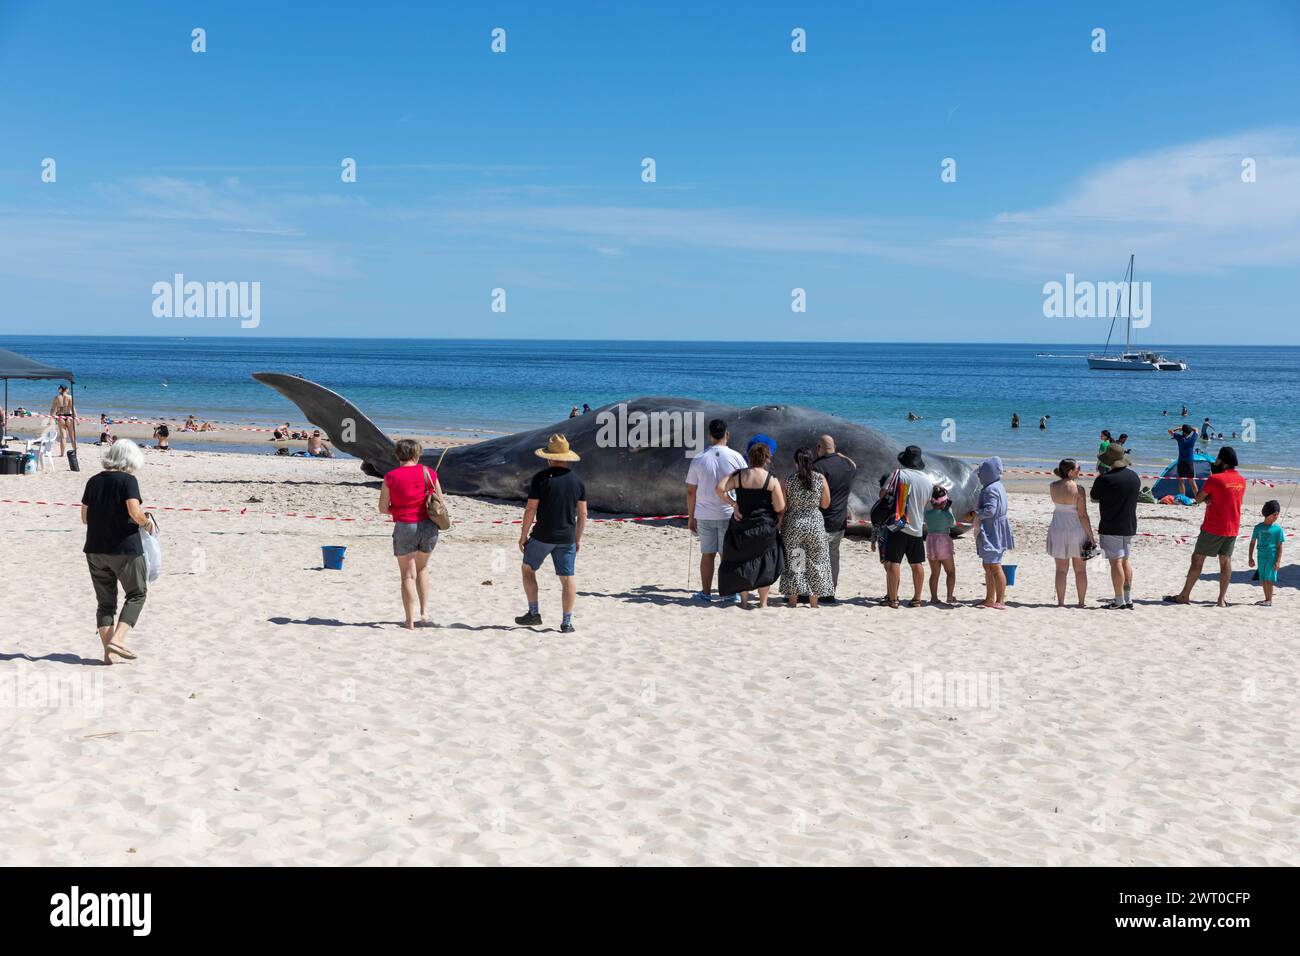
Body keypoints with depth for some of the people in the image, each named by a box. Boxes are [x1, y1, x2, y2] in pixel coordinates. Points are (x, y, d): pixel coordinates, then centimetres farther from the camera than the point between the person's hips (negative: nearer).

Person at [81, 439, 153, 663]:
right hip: (125, 548, -5)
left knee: (105, 601, 12)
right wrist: (148, 523, -2)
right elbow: (134, 512, -21)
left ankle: (108, 652, 10)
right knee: (136, 594, 10)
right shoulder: (128, 480, -9)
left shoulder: (94, 481, 8)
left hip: (95, 549, 5)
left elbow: (85, 517, 11)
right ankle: (117, 640, -5)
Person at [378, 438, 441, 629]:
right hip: (429, 527, 3)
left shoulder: (391, 477, -6)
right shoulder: (429, 473, 0)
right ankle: (425, 613, 18)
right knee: (422, 569, 24)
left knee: (408, 575, 7)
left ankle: (410, 621, 7)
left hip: (404, 528, -3)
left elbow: (383, 508, -3)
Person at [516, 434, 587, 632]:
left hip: (542, 536, -3)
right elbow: (583, 514, 6)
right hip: (567, 538, 3)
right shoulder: (577, 481, 3)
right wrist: (578, 538, 16)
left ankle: (534, 613, 14)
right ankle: (567, 623, 7)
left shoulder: (541, 478, -9)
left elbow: (531, 509, -10)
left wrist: (523, 535, -1)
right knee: (567, 578, 7)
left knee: (528, 570, 16)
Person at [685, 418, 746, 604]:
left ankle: (706, 594, 14)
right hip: (730, 513, -1)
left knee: (707, 554, 9)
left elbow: (691, 491, 2)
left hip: (704, 515, 1)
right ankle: (732, 594, 11)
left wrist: (691, 517, 10)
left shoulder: (698, 459, -1)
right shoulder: (735, 457, -4)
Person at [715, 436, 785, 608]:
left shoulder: (738, 475, -4)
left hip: (741, 526, 1)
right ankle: (763, 602, 11)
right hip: (765, 527, -1)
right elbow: (780, 508, -10)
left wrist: (733, 504, -6)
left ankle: (744, 600, 17)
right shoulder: (772, 480, -9)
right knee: (765, 564, 11)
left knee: (741, 561, 14)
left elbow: (719, 489, -16)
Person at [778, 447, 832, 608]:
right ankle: (813, 604, 13)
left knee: (794, 565, 9)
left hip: (793, 525, 0)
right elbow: (825, 504, 3)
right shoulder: (820, 478, -4)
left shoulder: (787, 481, -5)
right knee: (815, 565, 10)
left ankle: (793, 603, 11)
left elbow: (782, 509, -3)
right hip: (815, 524, 0)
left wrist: (779, 528, 7)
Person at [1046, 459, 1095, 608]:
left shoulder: (1052, 487, -3)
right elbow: (1083, 515, -14)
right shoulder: (1078, 489, -16)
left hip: (1058, 529, 3)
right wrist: (1090, 536, -6)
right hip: (1076, 530, -3)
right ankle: (1081, 602, 16)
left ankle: (1060, 602, 8)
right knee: (1080, 570, 11)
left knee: (1061, 569, 9)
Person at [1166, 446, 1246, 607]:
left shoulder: (1215, 479, -15)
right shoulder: (1242, 480, 8)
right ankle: (1222, 598, 6)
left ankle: (1184, 595, 4)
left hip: (1213, 528, -6)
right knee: (1225, 561, 8)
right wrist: (1211, 498, -1)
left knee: (1197, 558, 1)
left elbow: (1198, 498, -5)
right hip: (1233, 529, 6)